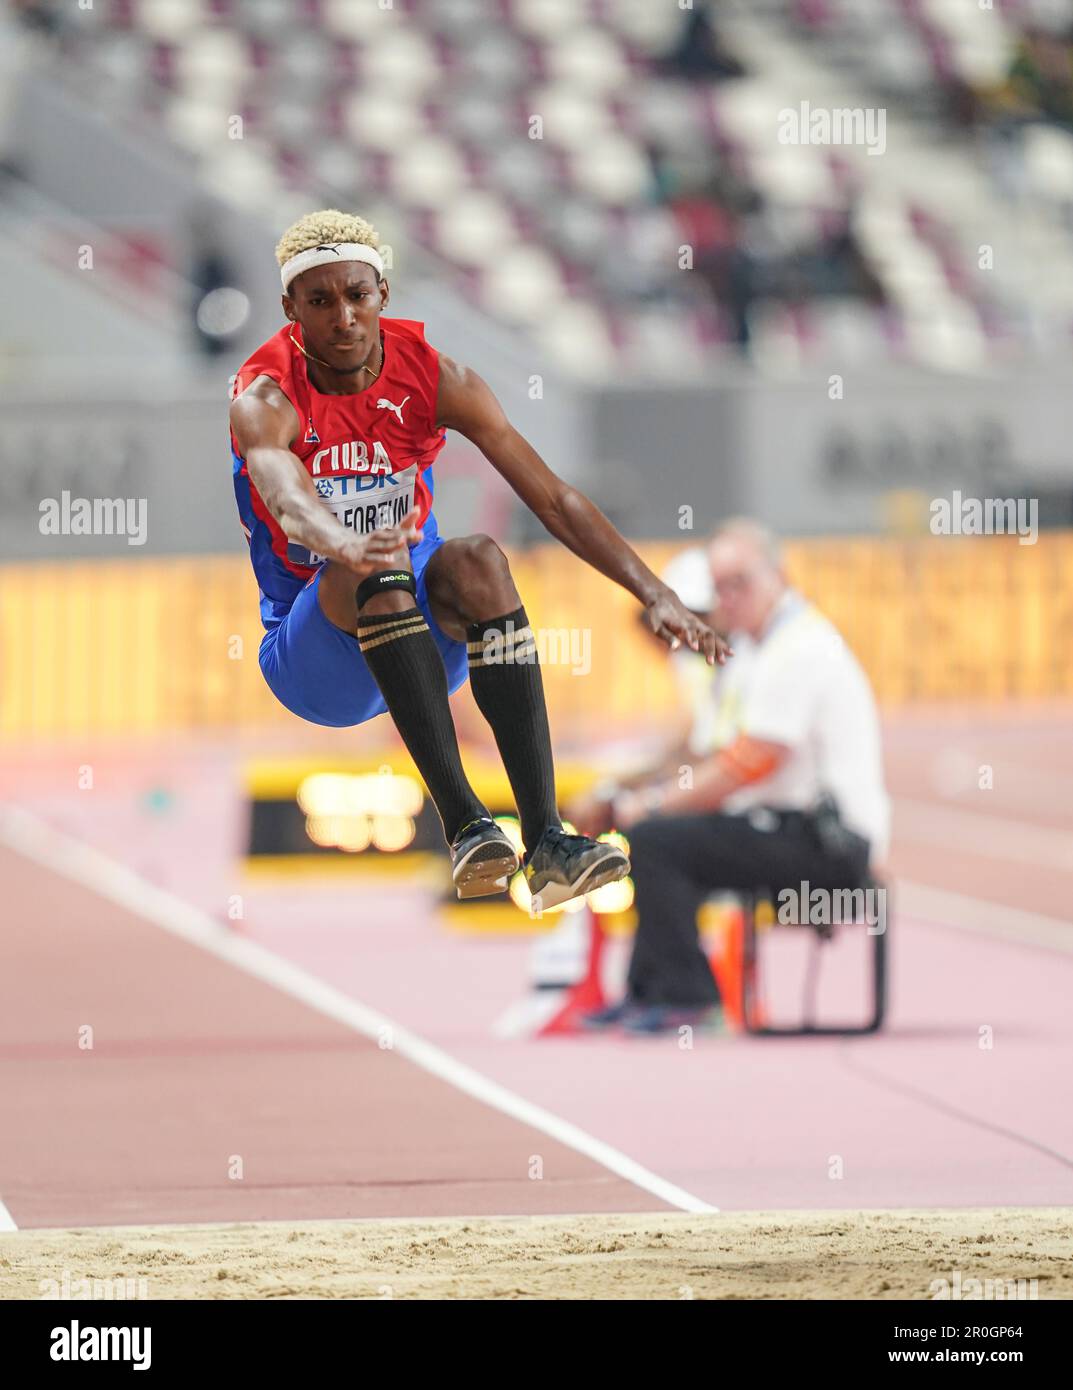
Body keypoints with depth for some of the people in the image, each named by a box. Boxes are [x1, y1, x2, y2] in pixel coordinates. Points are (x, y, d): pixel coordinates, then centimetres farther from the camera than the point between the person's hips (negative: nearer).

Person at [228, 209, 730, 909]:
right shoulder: (266, 398, -17)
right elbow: (285, 494, -41)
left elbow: (553, 496, -10)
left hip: (424, 636, 3)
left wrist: (656, 594, -21)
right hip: (310, 653, -3)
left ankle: (547, 837, -41)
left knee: (478, 560, -30)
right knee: (375, 566, -35)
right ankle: (464, 824, -46)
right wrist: (346, 546, -64)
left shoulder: (431, 374, -7)